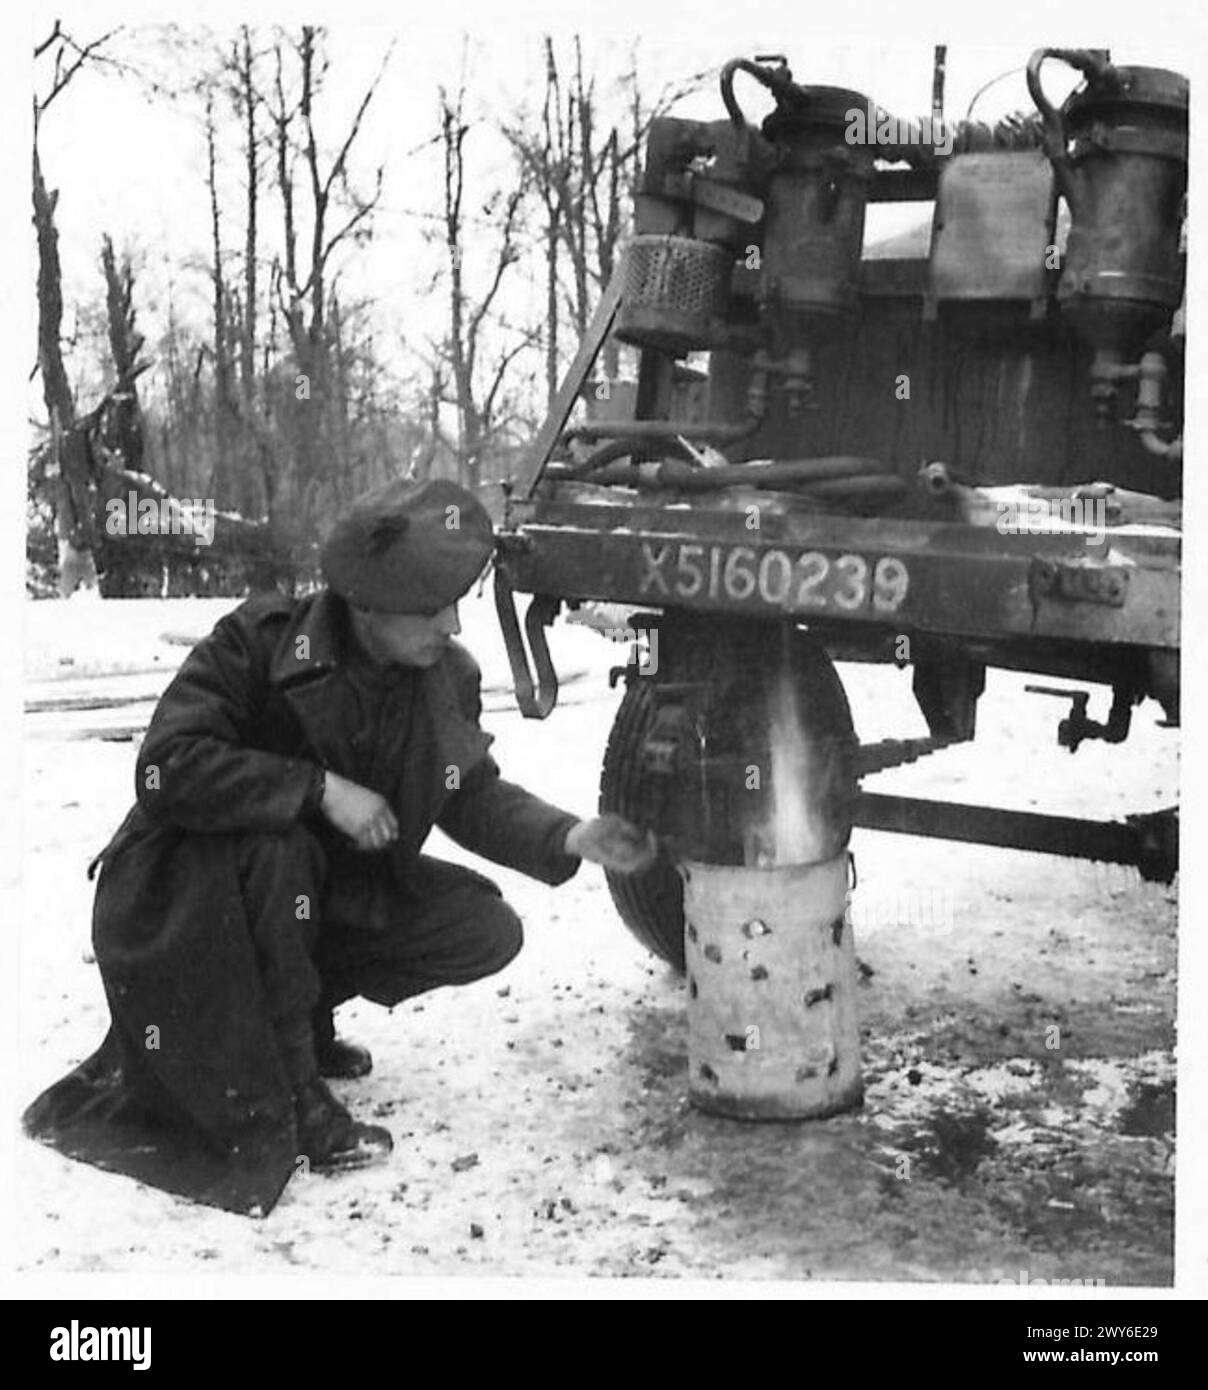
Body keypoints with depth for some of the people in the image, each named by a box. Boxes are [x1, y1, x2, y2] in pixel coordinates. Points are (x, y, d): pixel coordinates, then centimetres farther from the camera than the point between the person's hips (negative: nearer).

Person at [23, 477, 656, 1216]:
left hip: (325, 890, 5)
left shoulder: (449, 676, -8)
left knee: (488, 930, -10)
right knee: (273, 847, -38)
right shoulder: (260, 638, -24)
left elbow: (475, 796, 0)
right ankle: (288, 1100, -23)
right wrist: (321, 787, -34)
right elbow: (167, 767, -32)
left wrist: (569, 838, -17)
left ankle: (304, 1006, 6)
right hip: (186, 897, -5)